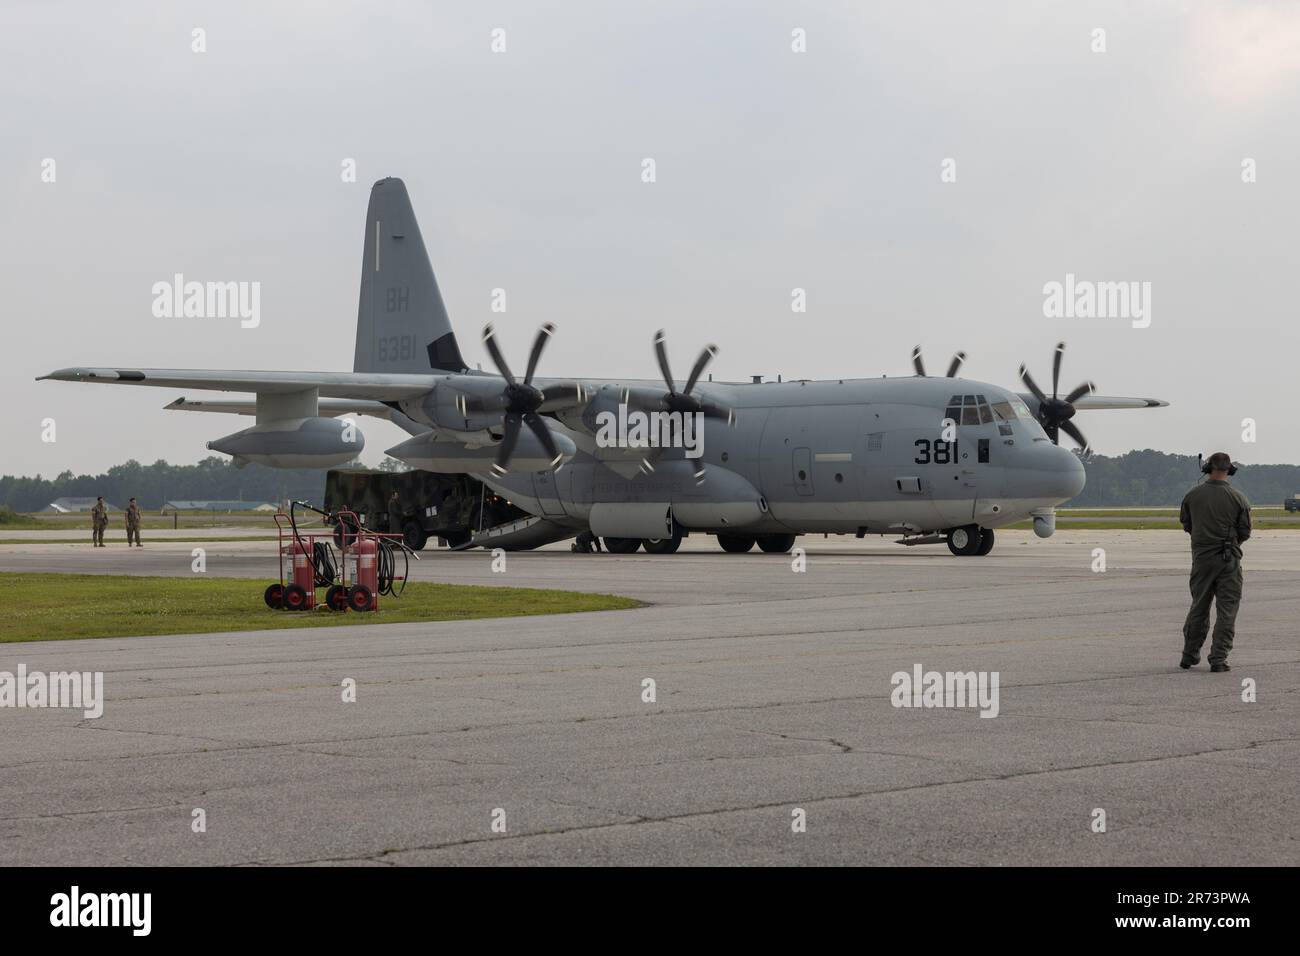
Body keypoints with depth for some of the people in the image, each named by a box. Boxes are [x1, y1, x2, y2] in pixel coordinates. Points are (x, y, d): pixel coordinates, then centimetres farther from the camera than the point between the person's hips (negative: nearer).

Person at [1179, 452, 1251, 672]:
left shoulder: (1192, 495, -2)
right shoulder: (1238, 498, -7)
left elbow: (1186, 524, 9)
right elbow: (1245, 532, -2)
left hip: (1201, 556, 3)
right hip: (1229, 558, -2)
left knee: (1199, 607, 15)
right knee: (1227, 609, 2)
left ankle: (1190, 655, 21)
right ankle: (1218, 659, -3)